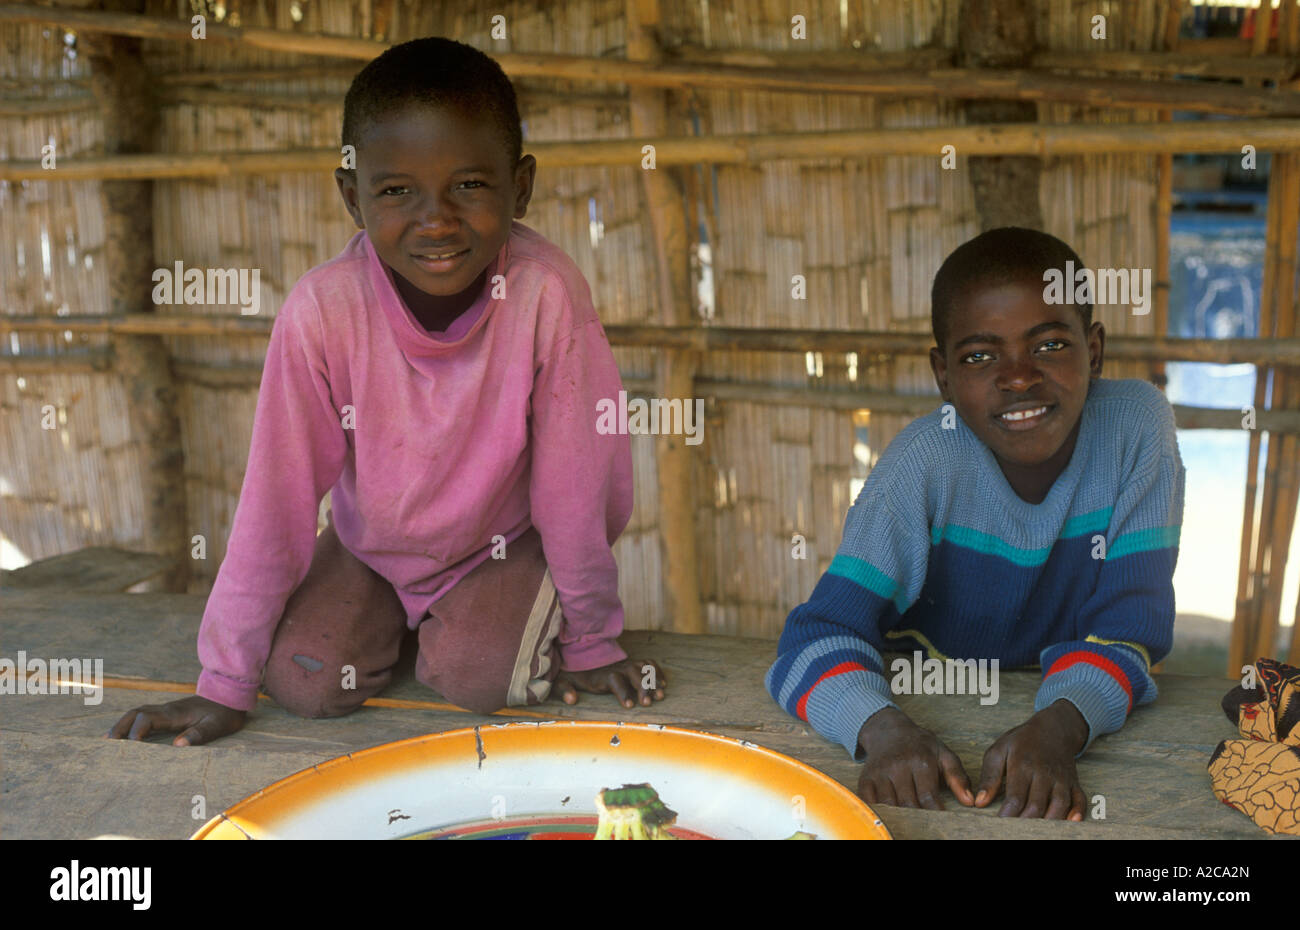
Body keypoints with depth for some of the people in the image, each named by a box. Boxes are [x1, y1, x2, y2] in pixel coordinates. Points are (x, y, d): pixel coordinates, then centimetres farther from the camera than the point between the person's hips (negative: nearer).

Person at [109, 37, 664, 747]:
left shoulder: (548, 294, -30)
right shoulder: (323, 310, -27)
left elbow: (578, 481, -19)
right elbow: (277, 498, -19)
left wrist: (590, 640, -9)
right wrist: (226, 683, -15)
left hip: (503, 539, -1)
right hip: (369, 541, 2)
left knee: (479, 677, -22)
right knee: (305, 681, -14)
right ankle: (393, 617, 19)